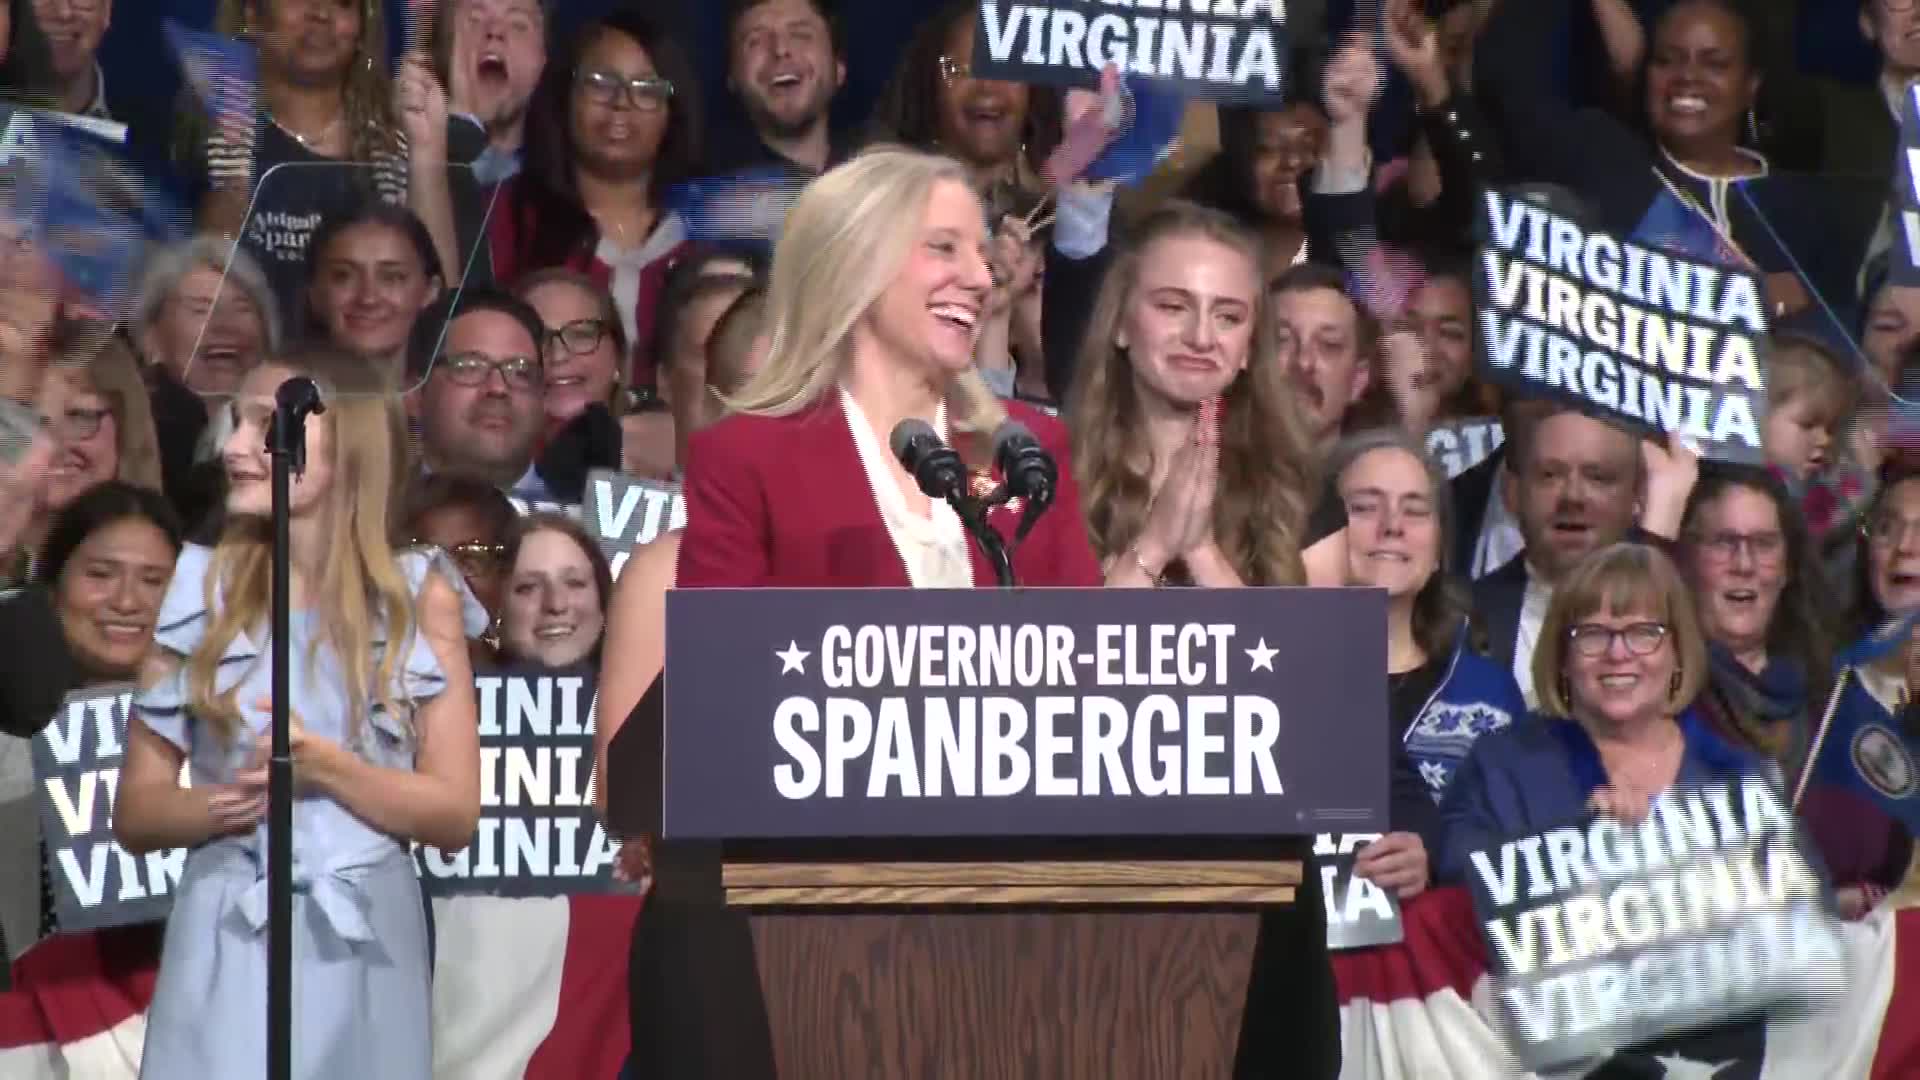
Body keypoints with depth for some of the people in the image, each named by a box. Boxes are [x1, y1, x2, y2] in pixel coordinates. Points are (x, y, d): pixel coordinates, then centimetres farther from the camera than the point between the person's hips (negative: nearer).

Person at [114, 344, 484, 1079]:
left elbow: (456, 814, 0)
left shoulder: (419, 598, 3)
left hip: (364, 949, 0)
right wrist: (222, 805, -15)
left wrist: (324, 767, -14)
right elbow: (135, 812, 4)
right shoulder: (204, 593, 4)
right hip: (225, 947, 0)